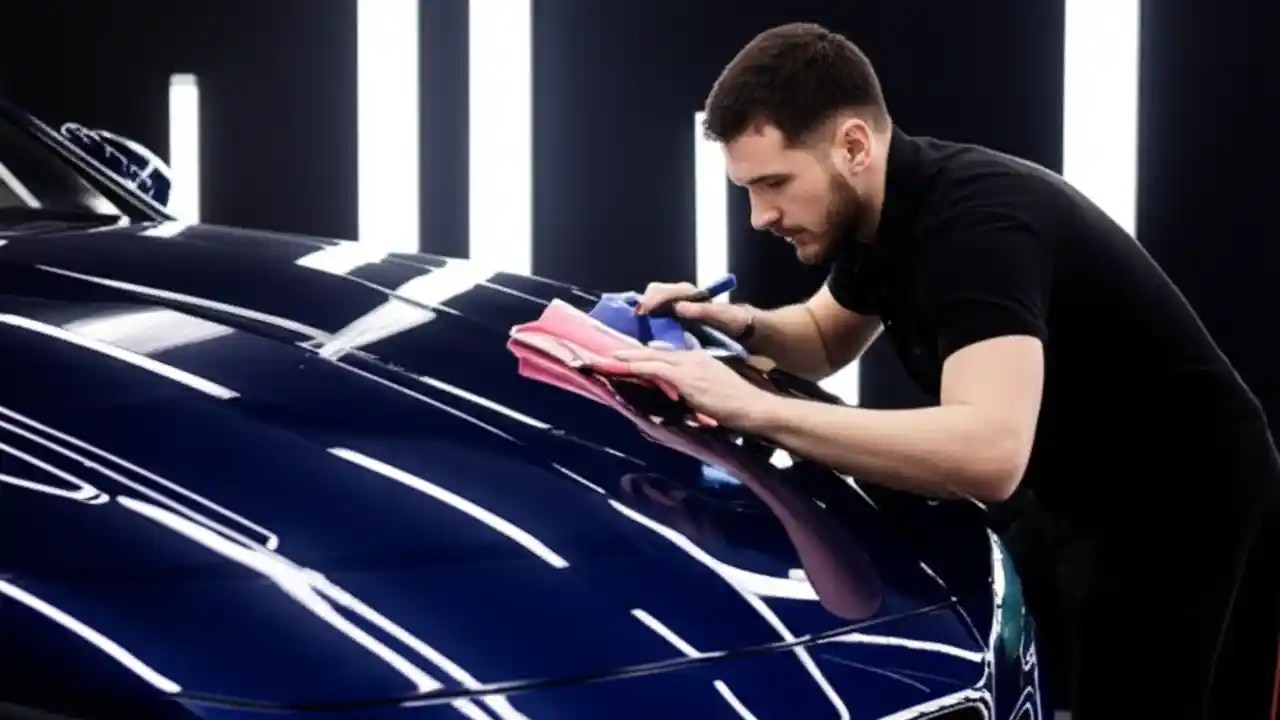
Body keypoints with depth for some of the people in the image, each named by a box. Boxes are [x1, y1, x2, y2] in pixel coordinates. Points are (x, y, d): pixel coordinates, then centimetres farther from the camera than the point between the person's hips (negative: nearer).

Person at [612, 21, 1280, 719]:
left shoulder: (975, 220, -31)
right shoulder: (876, 214, -1)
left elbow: (989, 455, -44)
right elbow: (826, 341, 19)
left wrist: (754, 407, -41)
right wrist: (743, 325, -4)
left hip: (1175, 512, -9)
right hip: (1058, 499, 9)